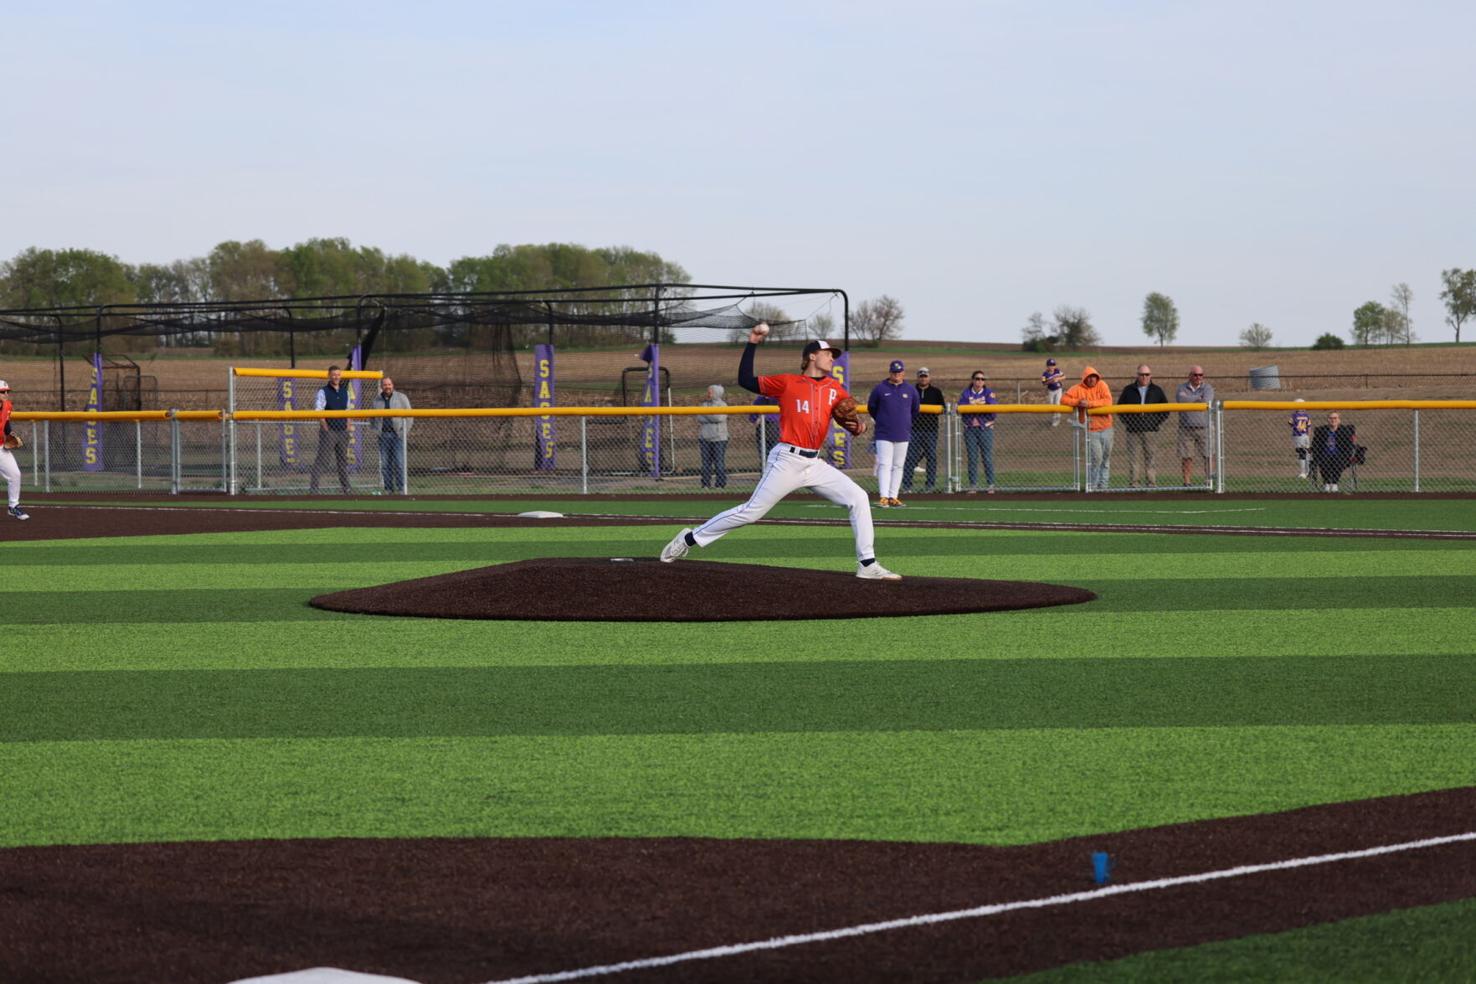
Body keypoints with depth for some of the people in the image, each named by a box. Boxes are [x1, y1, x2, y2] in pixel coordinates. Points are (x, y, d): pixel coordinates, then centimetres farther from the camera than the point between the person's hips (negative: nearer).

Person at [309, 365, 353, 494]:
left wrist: (349, 424, 9)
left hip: (343, 430, 6)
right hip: (329, 431, -6)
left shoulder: (344, 391, 14)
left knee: (343, 460, 10)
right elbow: (318, 411, -11)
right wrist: (325, 427, -16)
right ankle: (313, 487, -10)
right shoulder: (323, 392, -5)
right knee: (322, 459, -9)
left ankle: (345, 488, 15)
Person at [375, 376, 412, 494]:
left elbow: (409, 415, 4)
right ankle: (388, 488, 7)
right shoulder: (377, 401, 15)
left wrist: (405, 431, -4)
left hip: (397, 434, -3)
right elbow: (374, 418, 22)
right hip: (383, 435, 3)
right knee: (385, 464, 2)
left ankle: (401, 488, -6)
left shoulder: (401, 398, 6)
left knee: (399, 463, -9)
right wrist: (376, 430, 4)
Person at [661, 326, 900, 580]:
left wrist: (858, 426, -7)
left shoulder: (834, 388, 12)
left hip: (815, 464, 5)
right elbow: (745, 380, -1)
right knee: (751, 511, -6)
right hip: (787, 461, -5)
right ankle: (690, 538, 7)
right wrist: (752, 344, -1)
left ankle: (867, 565, -4)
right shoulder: (787, 382, -1)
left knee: (858, 499, -6)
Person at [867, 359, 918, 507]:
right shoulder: (880, 389, -2)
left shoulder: (911, 390, 5)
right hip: (884, 434, -3)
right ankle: (884, 497, -16)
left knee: (898, 467, 7)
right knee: (885, 465, -11)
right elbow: (871, 408, 11)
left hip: (903, 435, 3)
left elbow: (915, 411, 19)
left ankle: (893, 497, 12)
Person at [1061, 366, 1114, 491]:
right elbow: (1064, 399, -4)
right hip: (1091, 430, -3)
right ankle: (1091, 486, 3)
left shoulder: (1101, 385, 0)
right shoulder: (1078, 389, -1)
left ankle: (1102, 485, 19)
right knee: (1096, 458, -9)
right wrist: (1078, 402, -17)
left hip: (1106, 428, 3)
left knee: (1106, 459, 8)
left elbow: (1108, 401, -13)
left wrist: (1089, 403, -21)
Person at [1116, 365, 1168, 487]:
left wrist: (1159, 422, 4)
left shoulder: (1157, 390, 9)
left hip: (1150, 430, 0)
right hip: (1133, 430, 0)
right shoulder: (1128, 390, 9)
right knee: (1133, 457, -4)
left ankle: (1151, 482, 3)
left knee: (1150, 457, 0)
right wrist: (1125, 422, 5)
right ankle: (1133, 484, -2)